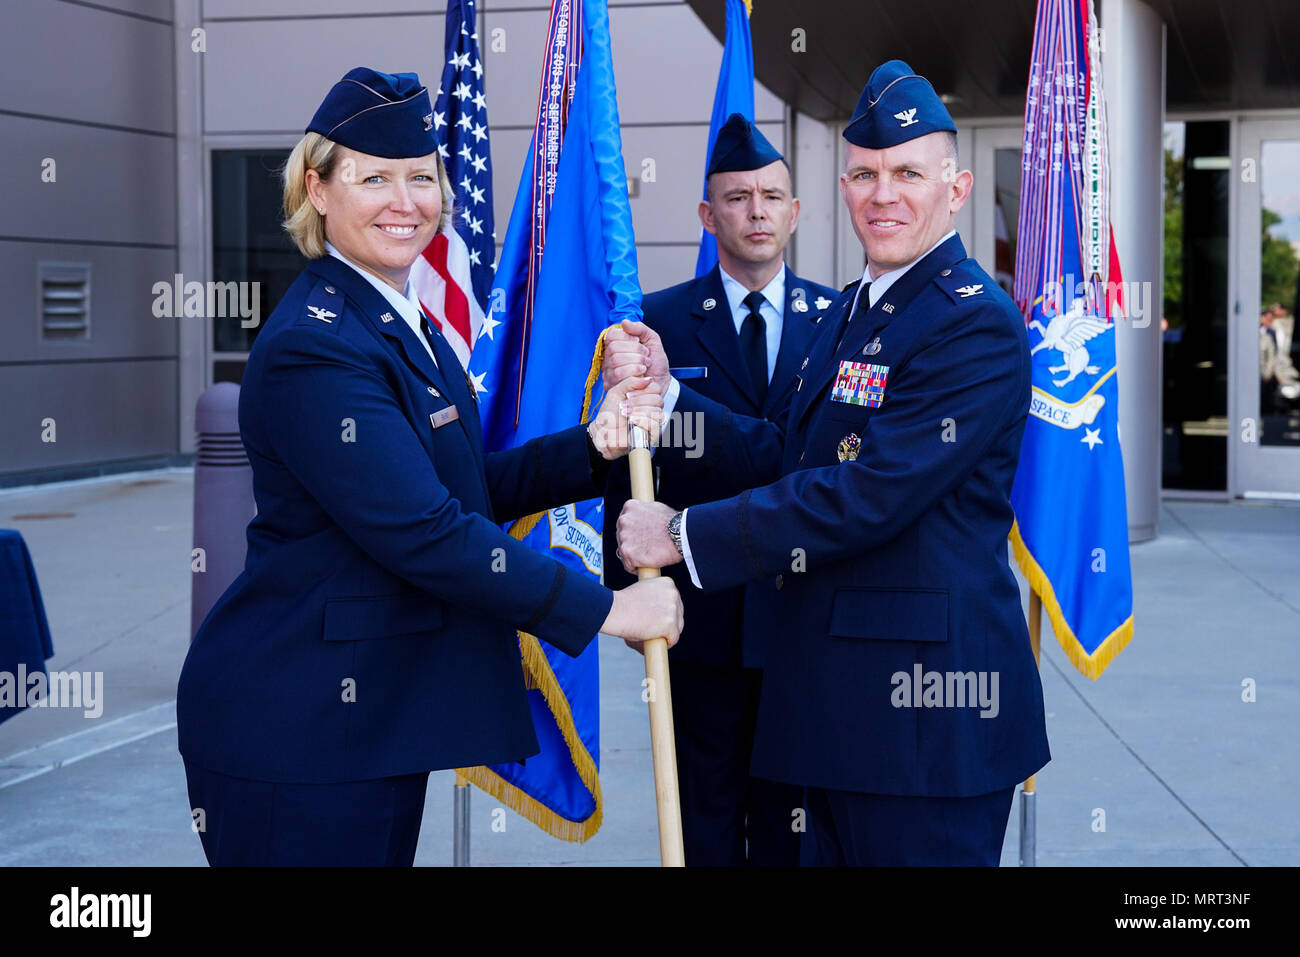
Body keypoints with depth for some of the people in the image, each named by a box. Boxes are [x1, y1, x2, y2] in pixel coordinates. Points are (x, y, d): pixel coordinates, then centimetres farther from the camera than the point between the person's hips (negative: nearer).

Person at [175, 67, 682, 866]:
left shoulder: (403, 321, 12)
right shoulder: (313, 348, -19)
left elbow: (466, 487, 12)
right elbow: (424, 534, -24)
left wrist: (592, 447, -3)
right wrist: (605, 609, -19)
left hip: (381, 707, 9)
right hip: (296, 728, -9)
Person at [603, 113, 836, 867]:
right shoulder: (661, 321, 1)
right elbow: (630, 464, 1)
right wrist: (628, 587, -4)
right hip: (702, 614, 0)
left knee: (792, 817, 10)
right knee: (705, 818, 10)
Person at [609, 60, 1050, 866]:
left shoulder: (976, 323, -16)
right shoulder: (853, 309, 16)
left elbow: (867, 494, -23)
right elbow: (786, 456, 15)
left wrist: (685, 535, -18)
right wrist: (665, 392, 3)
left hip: (928, 693, -9)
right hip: (840, 692, 9)